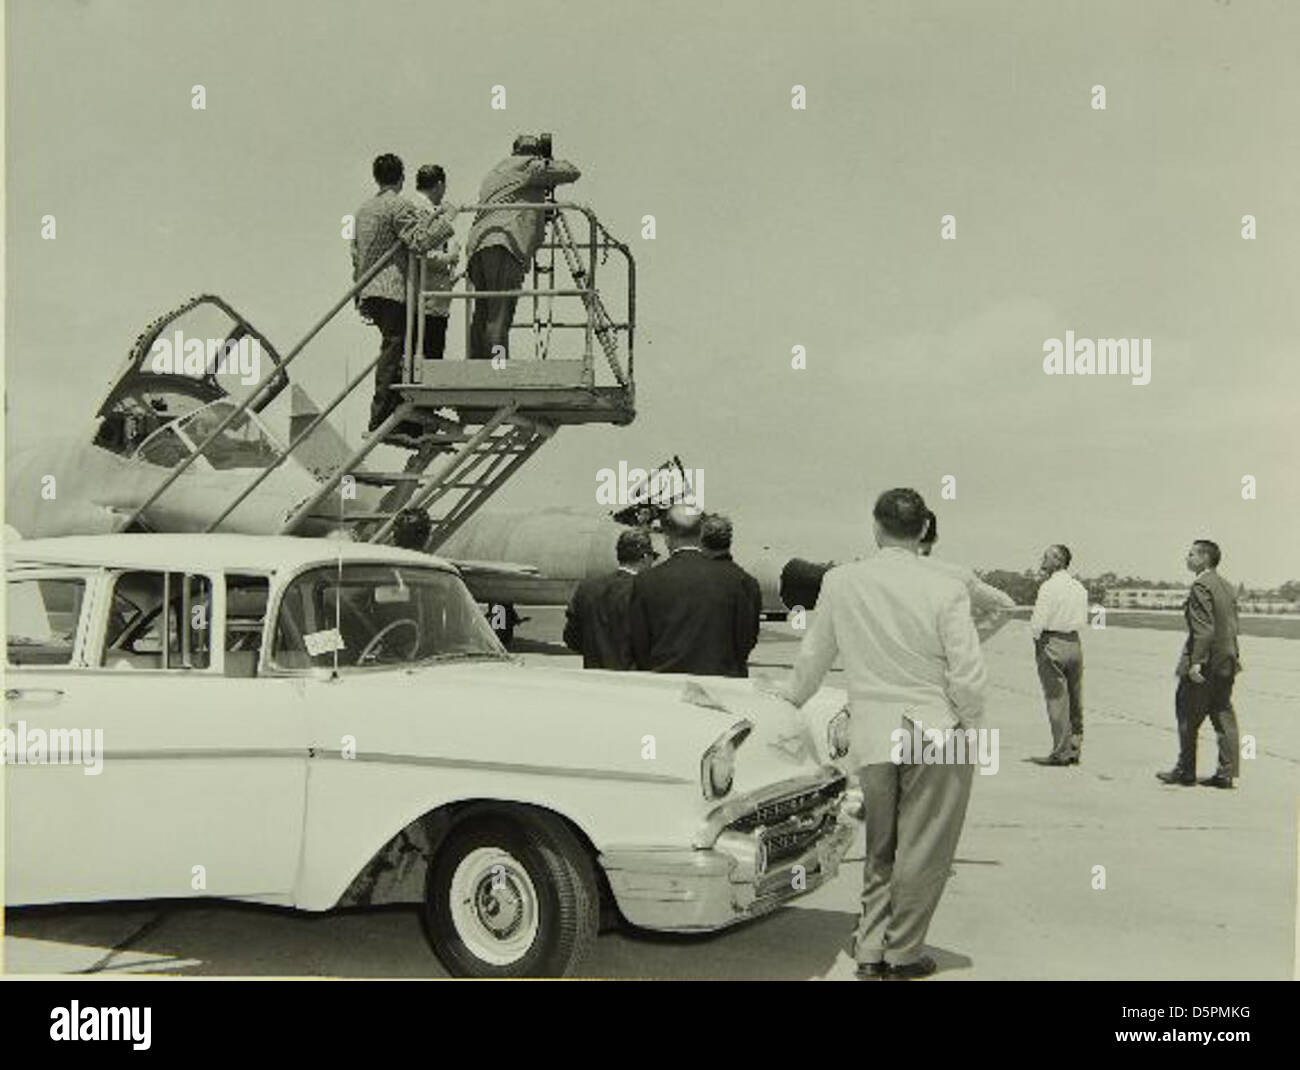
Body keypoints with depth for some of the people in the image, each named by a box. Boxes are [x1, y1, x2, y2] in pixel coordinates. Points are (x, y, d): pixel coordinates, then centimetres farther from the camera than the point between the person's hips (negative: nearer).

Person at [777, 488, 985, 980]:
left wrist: (787, 700, 26)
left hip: (870, 734, 3)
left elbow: (813, 658, 9)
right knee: (922, 852, 10)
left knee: (880, 849, 19)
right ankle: (903, 953, 19)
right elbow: (967, 676, -11)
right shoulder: (945, 590, -12)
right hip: (935, 735, -3)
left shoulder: (840, 582, -3)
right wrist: (971, 728, 6)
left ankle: (871, 949, 23)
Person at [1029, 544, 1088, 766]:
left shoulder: (1048, 587, -14)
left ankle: (1061, 752, 1)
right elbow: (1083, 620, 12)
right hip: (1074, 642, 7)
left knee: (1056, 698, -2)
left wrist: (1037, 634, 3)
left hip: (1051, 643, -7)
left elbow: (1037, 623, -16)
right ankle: (1075, 749, 21)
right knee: (1075, 700, 13)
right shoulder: (1080, 588, 7)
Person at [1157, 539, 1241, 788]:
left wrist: (1196, 662, -23)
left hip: (1204, 664, -8)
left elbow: (1204, 629, -22)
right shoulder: (1227, 586, 12)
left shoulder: (1200, 586, -15)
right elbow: (1231, 627, 16)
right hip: (1226, 663, 8)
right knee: (1224, 717, 9)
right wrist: (1232, 656, 20)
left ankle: (1185, 771, 11)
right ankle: (1226, 772, 10)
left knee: (1188, 718, 3)